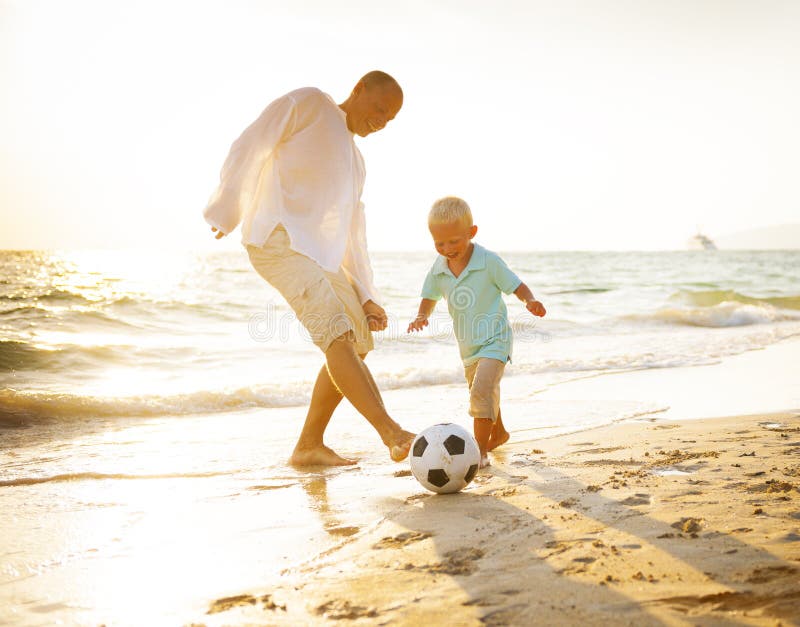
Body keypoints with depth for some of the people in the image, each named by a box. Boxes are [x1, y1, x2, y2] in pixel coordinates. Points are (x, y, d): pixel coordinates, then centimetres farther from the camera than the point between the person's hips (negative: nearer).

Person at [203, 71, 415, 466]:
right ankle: (391, 433, -35)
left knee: (358, 344, 8)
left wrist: (366, 296, 17)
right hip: (278, 239, -9)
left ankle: (309, 445, 15)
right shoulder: (307, 104, 4)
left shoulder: (354, 159, 26)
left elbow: (351, 234, 24)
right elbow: (249, 147, -1)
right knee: (336, 334, -24)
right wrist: (226, 212, -1)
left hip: (322, 255, 9)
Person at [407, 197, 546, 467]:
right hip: (467, 346, 7)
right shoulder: (439, 268, -4)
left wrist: (530, 300, -30)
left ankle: (480, 451, -19)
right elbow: (430, 297, 10)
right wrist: (422, 316, -10)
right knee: (480, 393, 25)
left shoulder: (488, 261, -18)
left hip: (494, 340, -6)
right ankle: (498, 433, 50)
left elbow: (516, 286, -10)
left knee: (482, 391, -25)